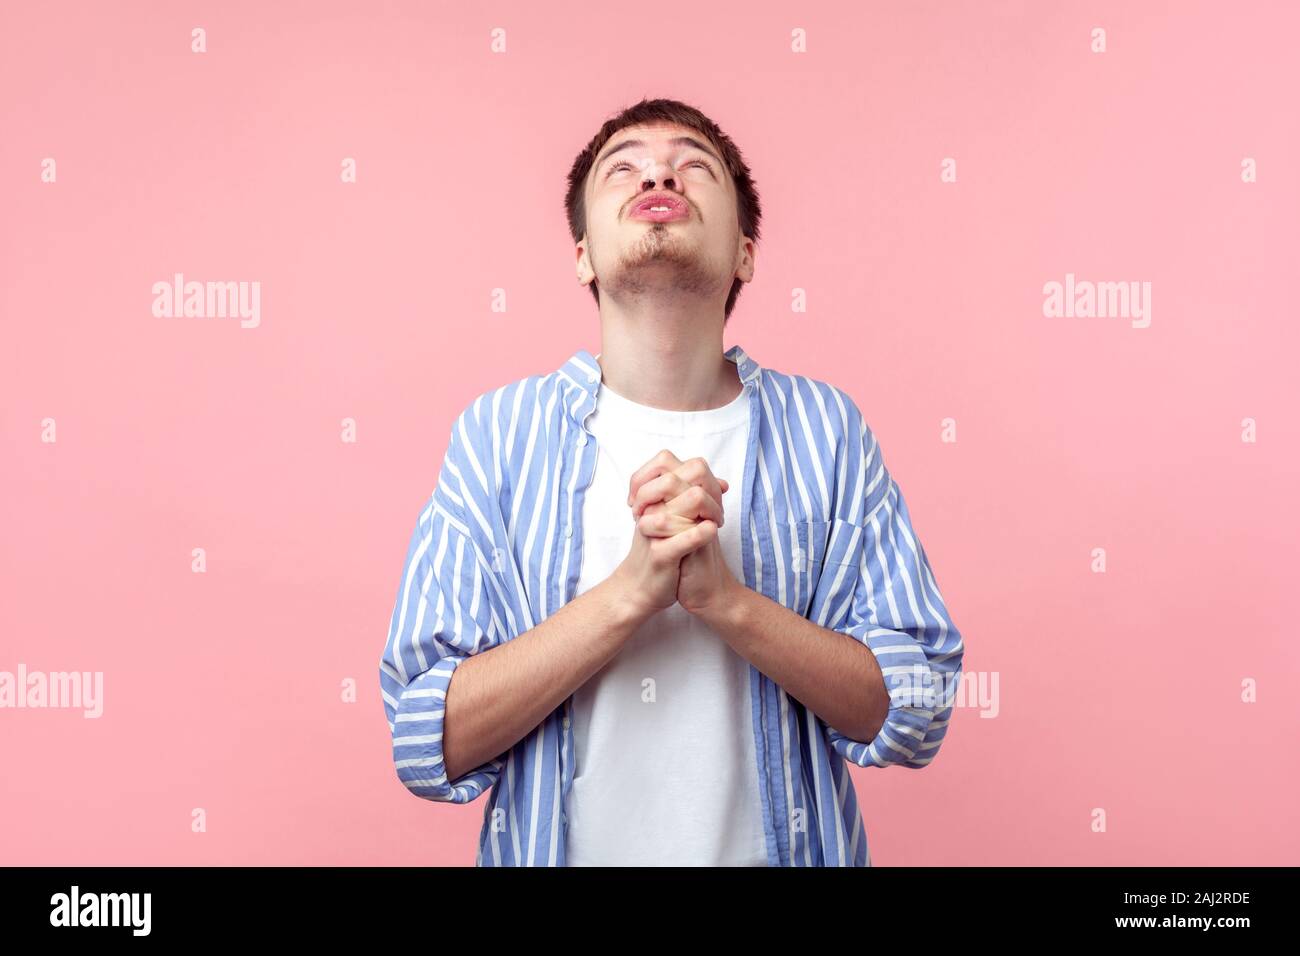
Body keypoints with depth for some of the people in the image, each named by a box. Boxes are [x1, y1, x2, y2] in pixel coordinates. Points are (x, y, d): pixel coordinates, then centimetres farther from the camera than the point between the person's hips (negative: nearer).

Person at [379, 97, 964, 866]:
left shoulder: (828, 430, -8)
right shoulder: (498, 431, -10)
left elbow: (914, 719, -10)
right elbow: (428, 746, -14)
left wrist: (727, 598, -25)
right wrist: (629, 592, -26)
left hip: (778, 847, 1)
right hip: (555, 847, 0)